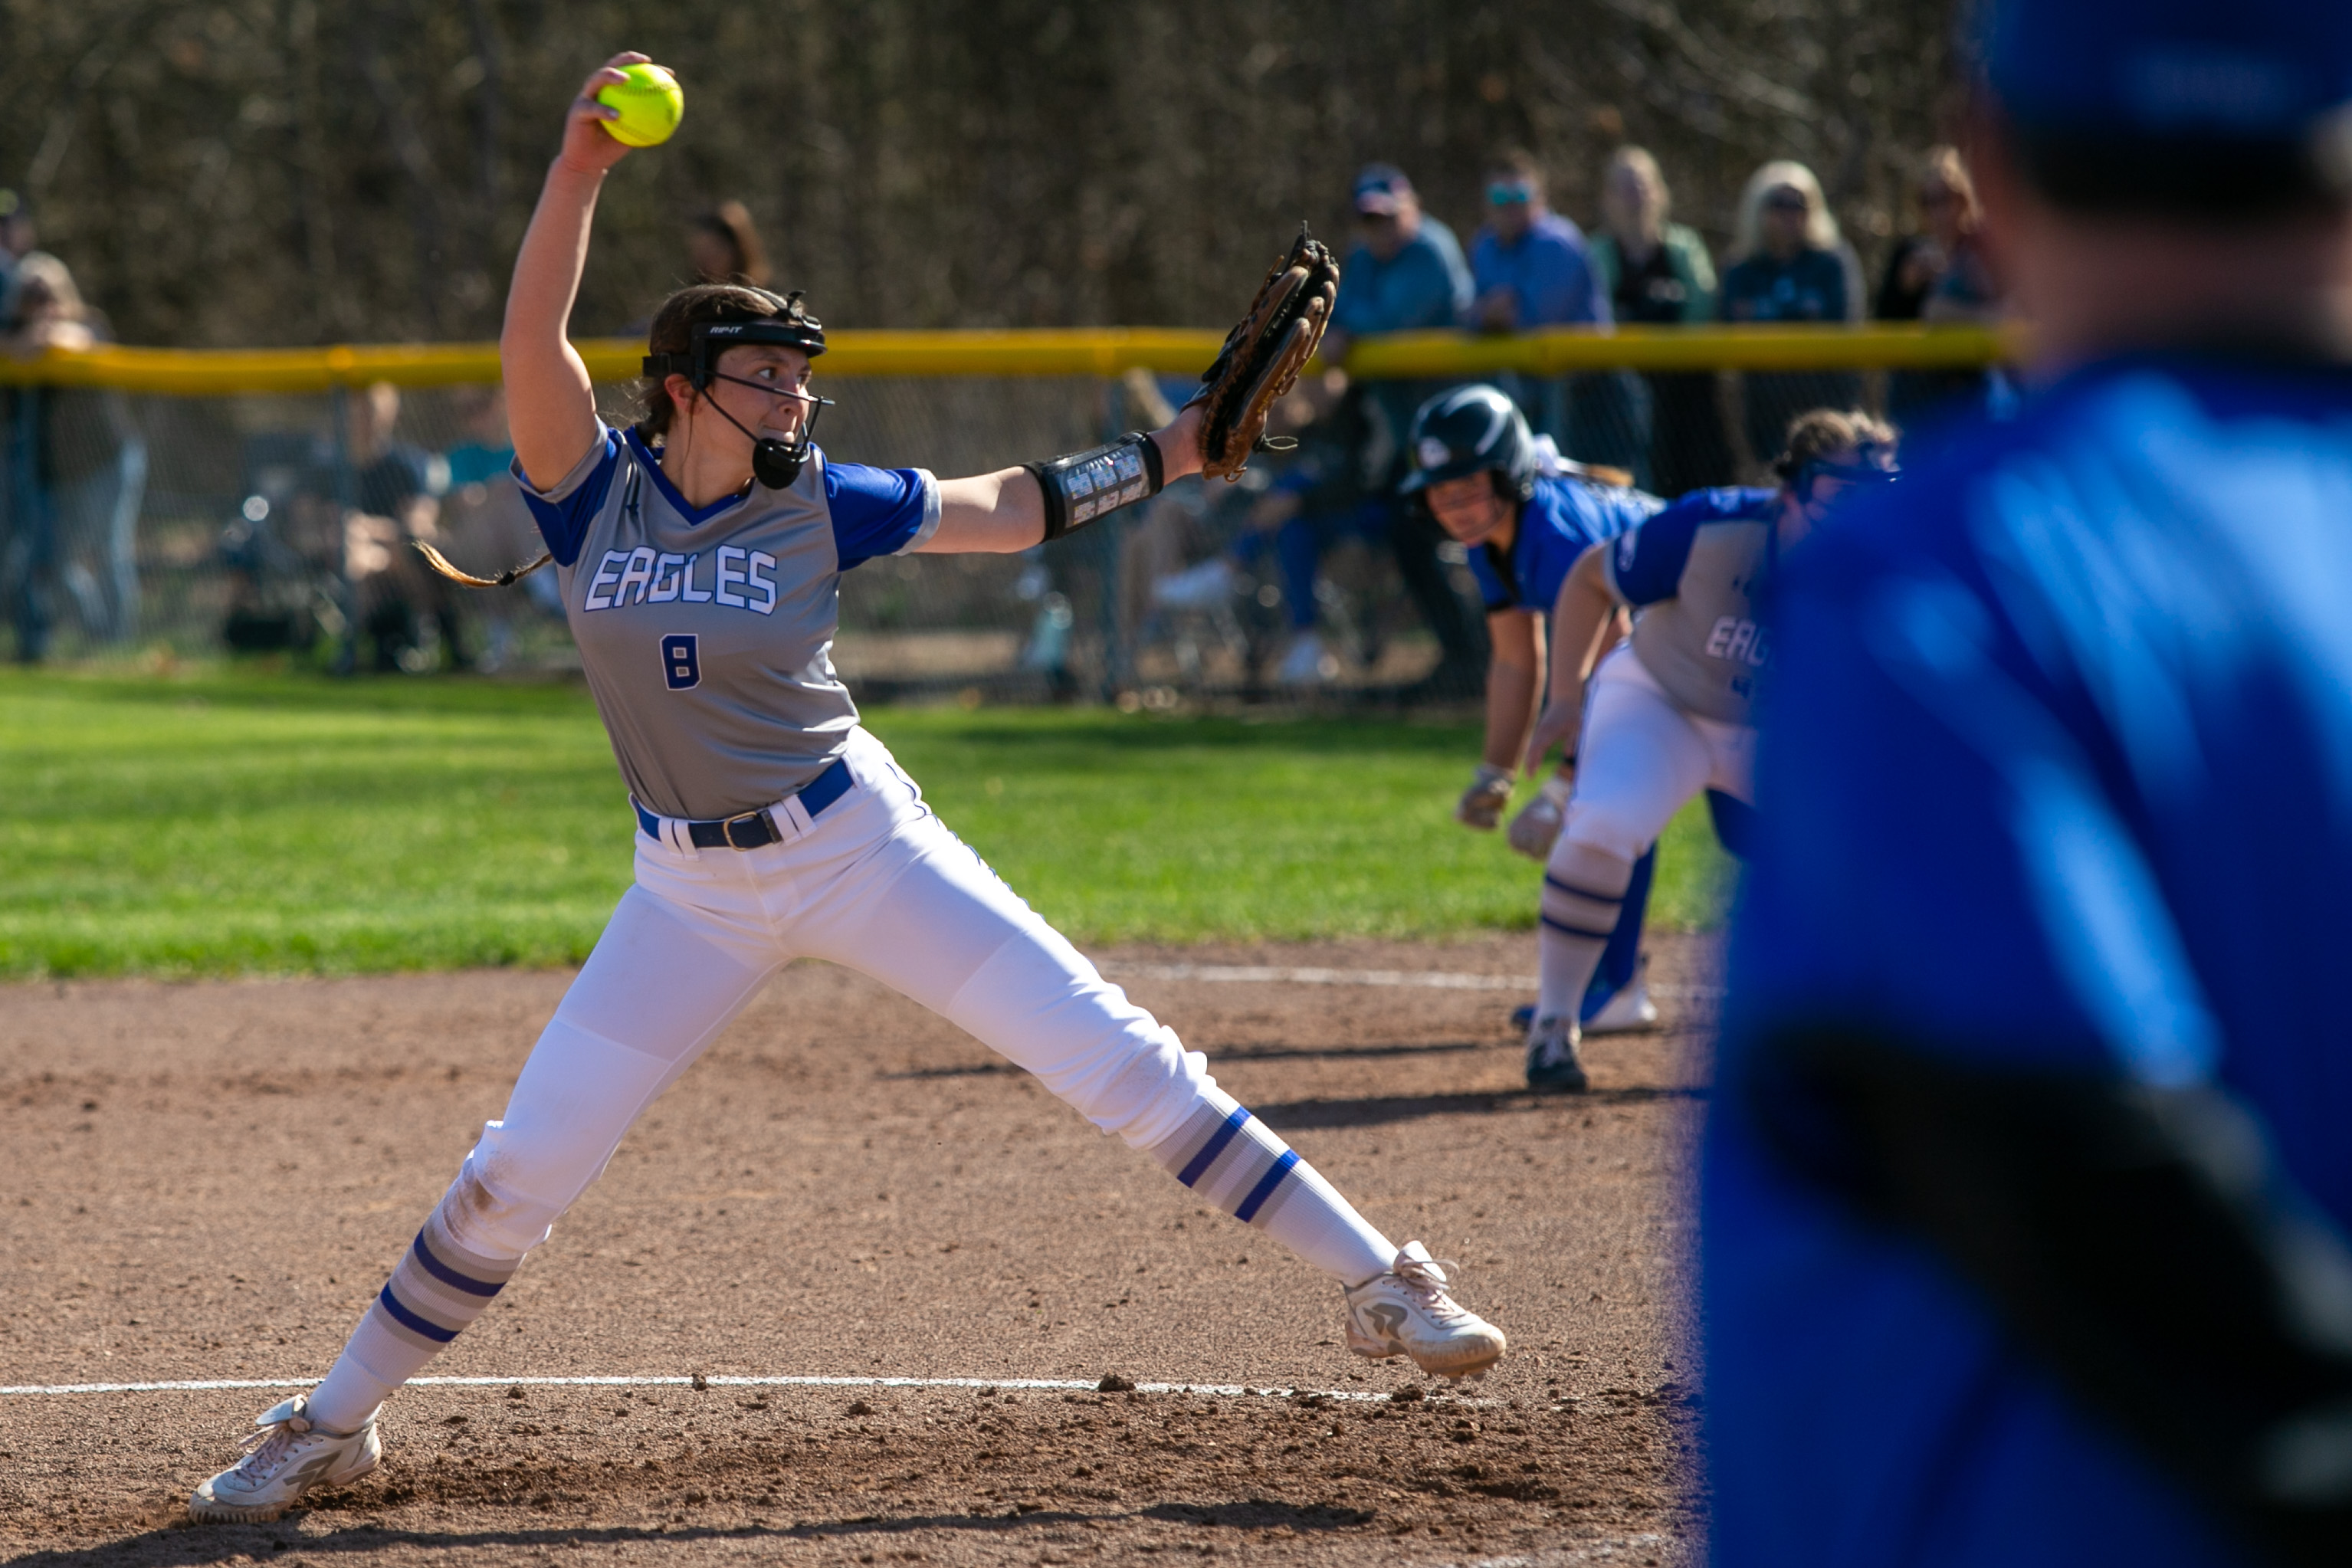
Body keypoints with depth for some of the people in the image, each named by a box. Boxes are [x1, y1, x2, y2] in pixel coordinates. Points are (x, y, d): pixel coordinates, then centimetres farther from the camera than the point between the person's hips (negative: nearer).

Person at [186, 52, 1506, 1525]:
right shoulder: (594, 492, -7)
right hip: (691, 891, 1)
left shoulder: (822, 504, -6)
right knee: (519, 1171, 1)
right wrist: (580, 168, -32)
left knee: (1115, 1057, -6)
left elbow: (1010, 507, 3)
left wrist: (1178, 450, -4)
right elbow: (531, 337, -21)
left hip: (857, 841, -1)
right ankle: (336, 1422, 16)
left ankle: (1379, 1282, 0)